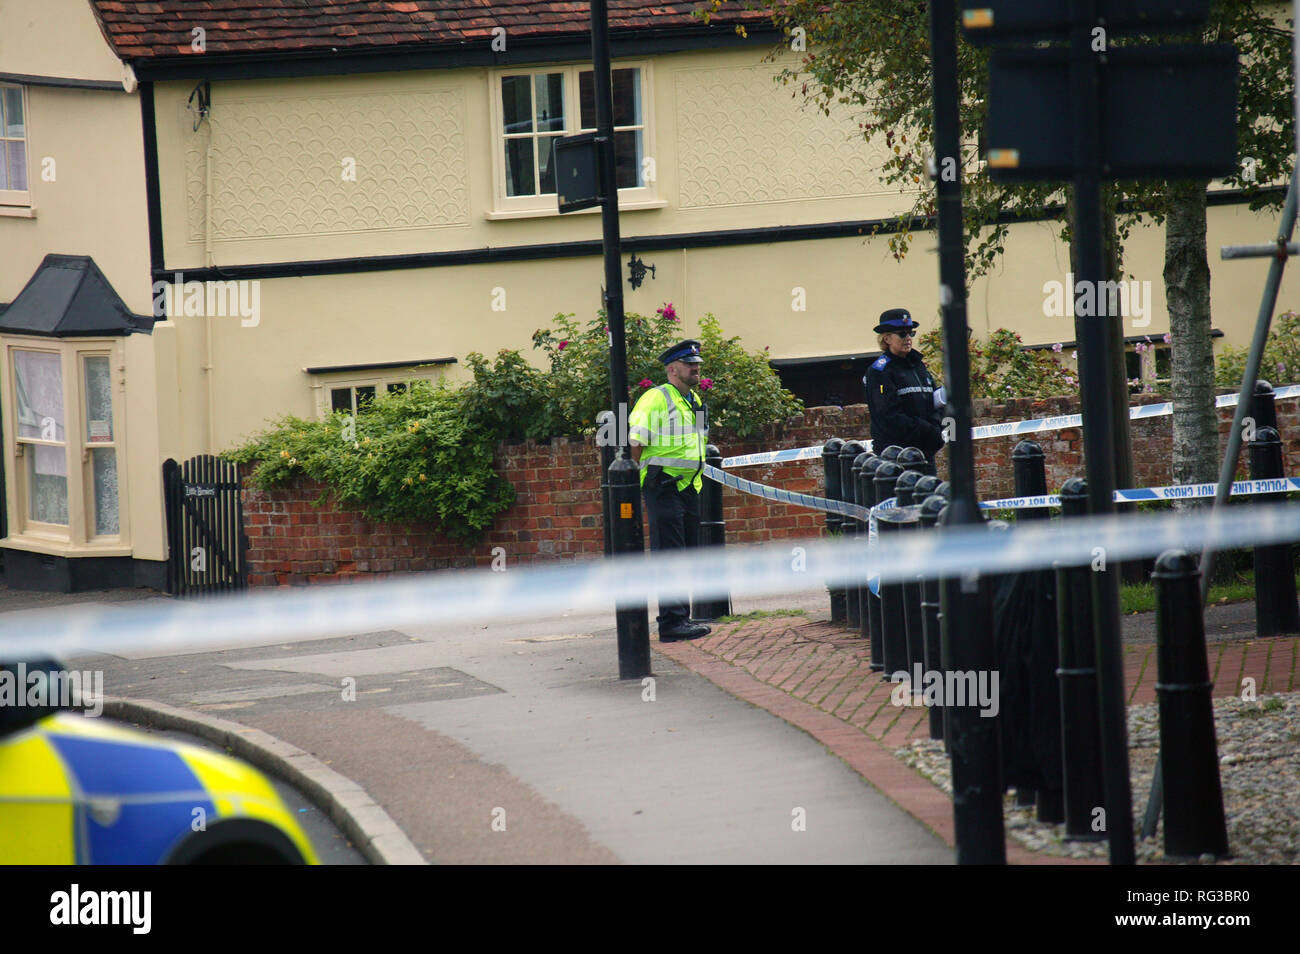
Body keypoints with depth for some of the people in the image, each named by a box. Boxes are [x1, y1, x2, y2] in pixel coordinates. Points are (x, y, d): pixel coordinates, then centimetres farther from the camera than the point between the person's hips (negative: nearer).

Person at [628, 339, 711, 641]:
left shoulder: (695, 402, 16)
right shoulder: (655, 399, -11)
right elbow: (634, 442, -13)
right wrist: (633, 481, -16)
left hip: (689, 487, 9)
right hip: (663, 488, -9)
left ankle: (682, 617, 18)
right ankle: (671, 622, -13)